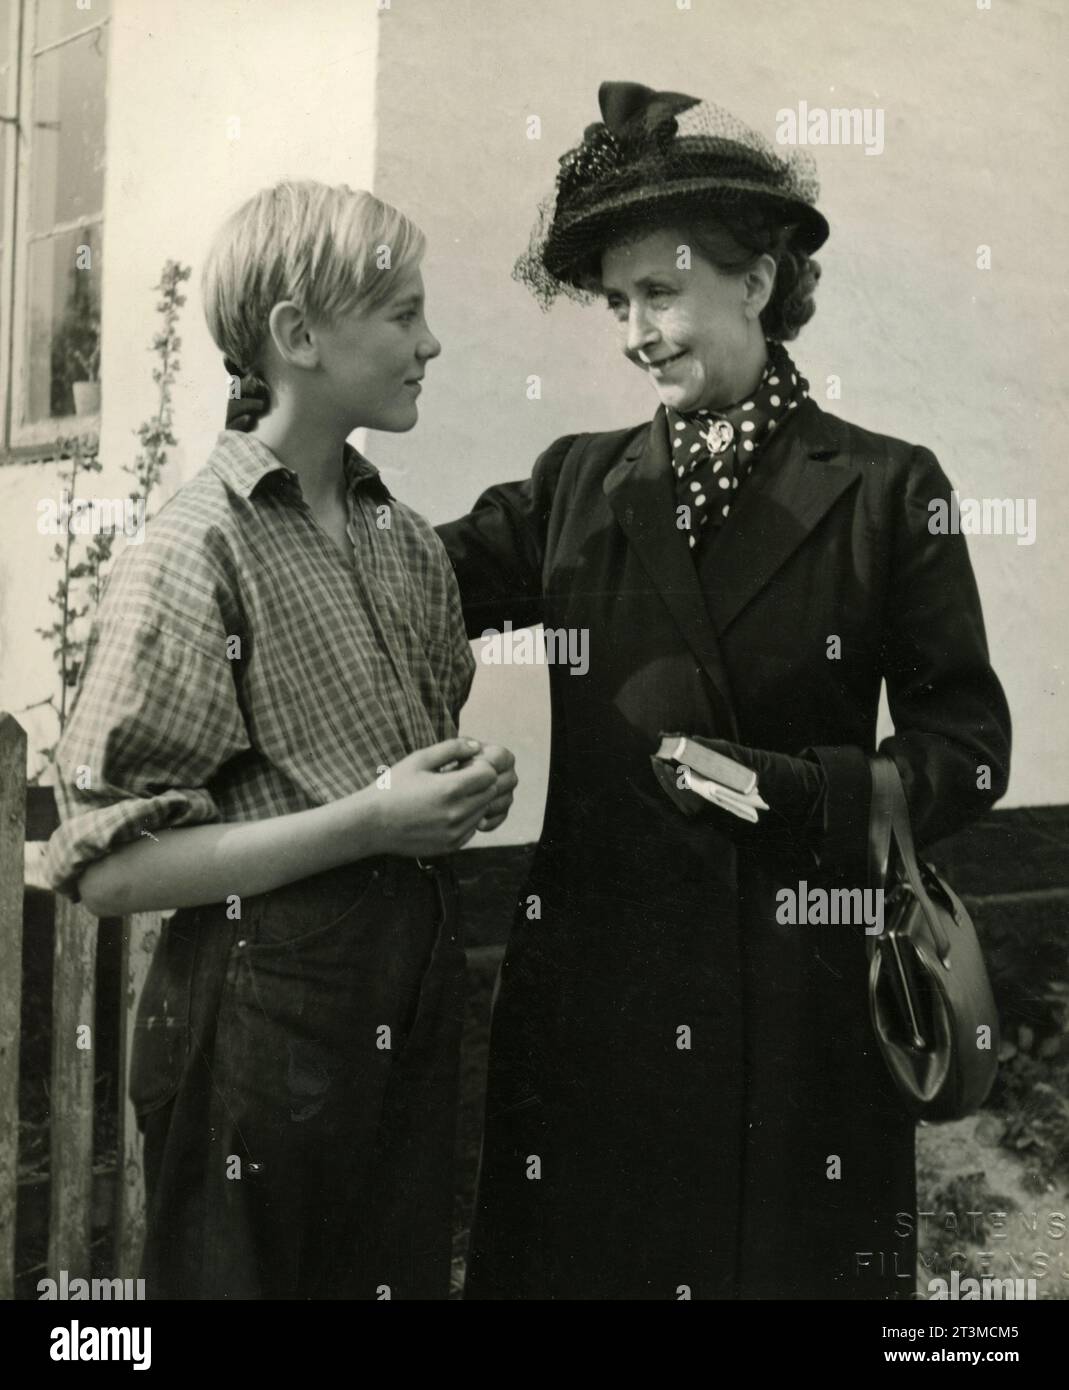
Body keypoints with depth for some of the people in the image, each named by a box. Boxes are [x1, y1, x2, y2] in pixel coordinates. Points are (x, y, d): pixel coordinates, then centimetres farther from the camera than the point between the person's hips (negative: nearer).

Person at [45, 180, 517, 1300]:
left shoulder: (407, 541, 9)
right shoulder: (195, 555, -13)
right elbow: (108, 870, -17)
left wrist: (468, 791, 1)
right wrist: (366, 822, -21)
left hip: (415, 988, 7)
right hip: (269, 1022, -7)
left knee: (409, 1270, 18)